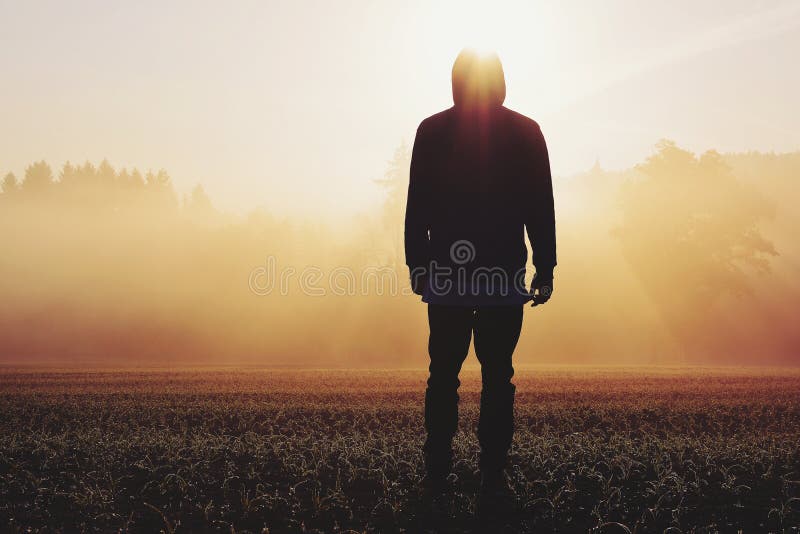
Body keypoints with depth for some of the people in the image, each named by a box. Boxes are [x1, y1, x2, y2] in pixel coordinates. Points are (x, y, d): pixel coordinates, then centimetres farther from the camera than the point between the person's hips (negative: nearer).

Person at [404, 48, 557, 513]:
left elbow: (417, 206, 0)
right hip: (506, 271, 0)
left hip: (446, 270, 1)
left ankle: (438, 474, 8)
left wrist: (417, 264, 5)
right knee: (498, 376, 4)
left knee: (443, 375, 9)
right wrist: (545, 268, 4)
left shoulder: (432, 130, 2)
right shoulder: (525, 131, 2)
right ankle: (494, 476, 2)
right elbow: (541, 208, 0)